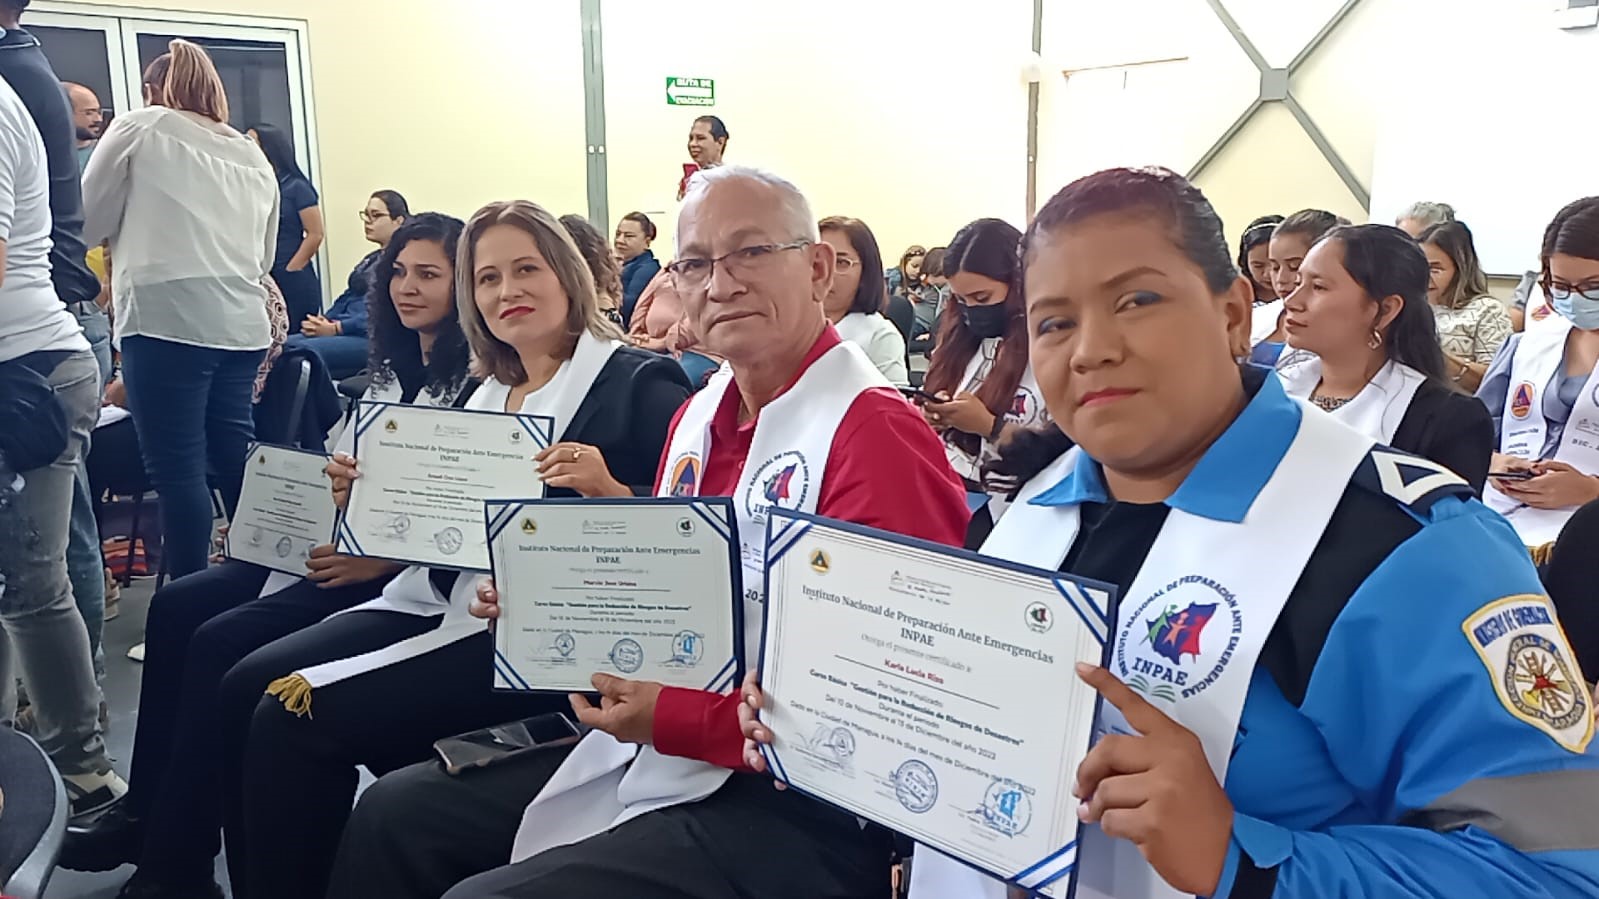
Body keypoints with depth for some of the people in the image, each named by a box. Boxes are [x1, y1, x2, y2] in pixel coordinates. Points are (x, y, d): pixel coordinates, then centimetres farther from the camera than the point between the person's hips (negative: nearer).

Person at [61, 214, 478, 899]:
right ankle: (145, 813, 6)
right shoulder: (391, 372, 17)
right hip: (339, 547, 9)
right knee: (176, 606, -2)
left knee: (221, 641, -19)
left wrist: (378, 559, -24)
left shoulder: (477, 383, -11)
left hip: (401, 573, -9)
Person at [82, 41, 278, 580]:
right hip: (242, 323, 6)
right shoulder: (253, 158, 20)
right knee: (234, 458, 13)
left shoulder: (141, 128, 6)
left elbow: (87, 220, 11)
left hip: (168, 320, -6)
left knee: (177, 469, -3)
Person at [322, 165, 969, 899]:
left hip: (794, 803, -8)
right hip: (649, 752, 9)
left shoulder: (877, 432, -18)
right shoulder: (699, 414, 9)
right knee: (396, 814, 11)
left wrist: (673, 716, -21)